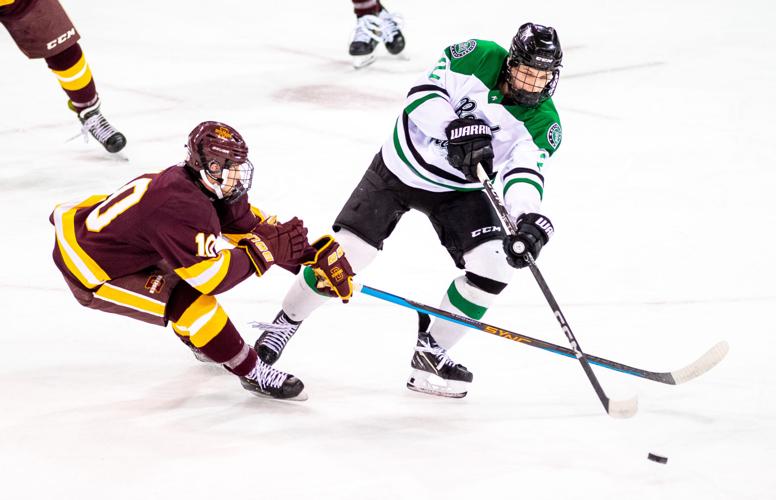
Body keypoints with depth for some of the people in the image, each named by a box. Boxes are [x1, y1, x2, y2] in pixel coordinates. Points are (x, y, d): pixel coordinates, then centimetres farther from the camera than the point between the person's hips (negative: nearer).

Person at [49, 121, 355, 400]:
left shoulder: (213, 190, -5)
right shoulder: (181, 208, -31)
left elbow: (252, 225, 3)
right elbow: (209, 279, -28)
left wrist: (313, 256, -3)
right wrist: (265, 250, -25)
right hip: (90, 277, -10)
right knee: (192, 301, -18)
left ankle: (201, 341, 42)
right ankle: (252, 374, -3)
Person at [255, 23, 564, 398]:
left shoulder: (544, 123, -17)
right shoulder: (477, 58, -21)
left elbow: (526, 174, -28)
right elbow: (422, 94, -25)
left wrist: (530, 220, -48)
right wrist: (455, 128, -43)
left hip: (457, 189, 2)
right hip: (400, 167, -2)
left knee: (495, 265, -16)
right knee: (345, 253, -7)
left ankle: (430, 353, 1)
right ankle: (284, 324, 19)